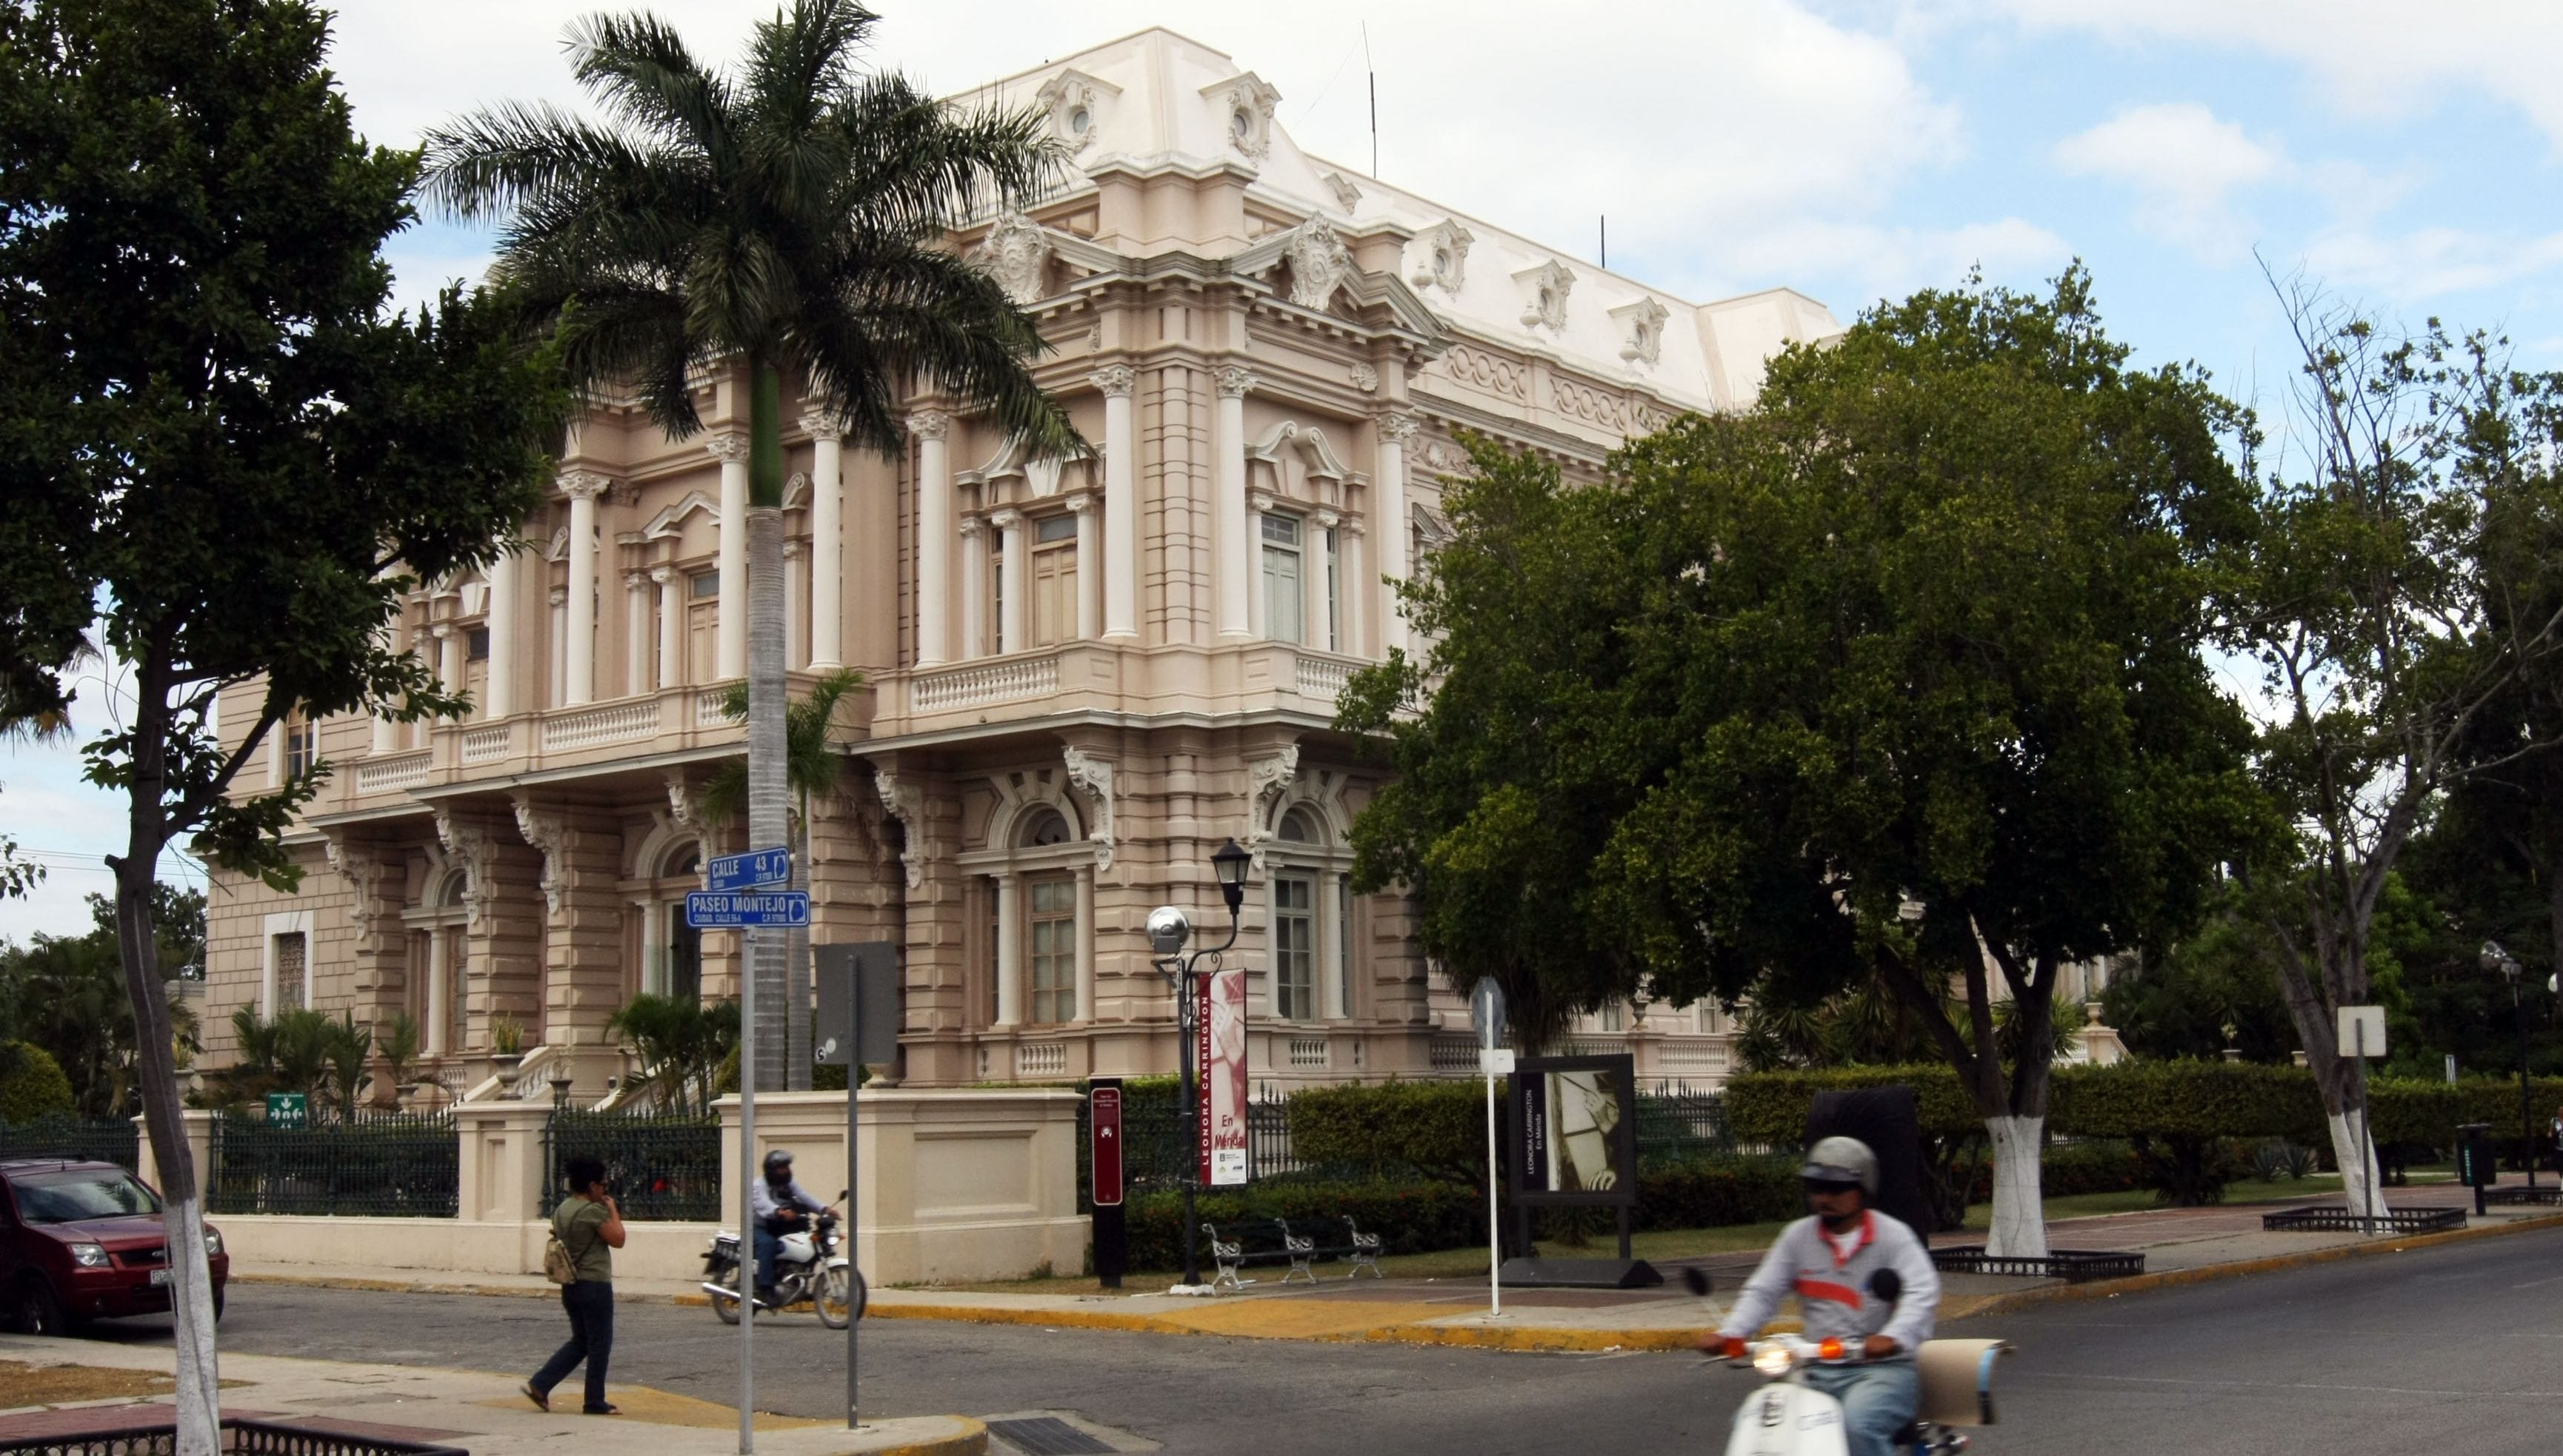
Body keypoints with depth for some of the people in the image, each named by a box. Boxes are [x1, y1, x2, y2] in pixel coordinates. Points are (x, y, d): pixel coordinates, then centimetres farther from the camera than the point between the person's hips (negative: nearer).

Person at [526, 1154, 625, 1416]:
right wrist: (613, 1211, -4)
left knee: (579, 1342, 18)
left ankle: (539, 1385, 9)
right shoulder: (593, 1211, -18)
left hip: (570, 1285, 9)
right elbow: (617, 1240, -13)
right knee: (599, 1345, 3)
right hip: (595, 1285, -9)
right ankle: (595, 1402, 8)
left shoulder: (562, 1210, 9)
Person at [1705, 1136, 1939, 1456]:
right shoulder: (1798, 1236, 11)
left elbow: (1922, 1295, -14)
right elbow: (1763, 1291, 6)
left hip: (1882, 1367, -5)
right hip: (1817, 1372, 5)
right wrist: (1730, 1333, -14)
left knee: (1857, 1424, -34)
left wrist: (1892, 1338, -35)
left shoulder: (1894, 1236, -2)